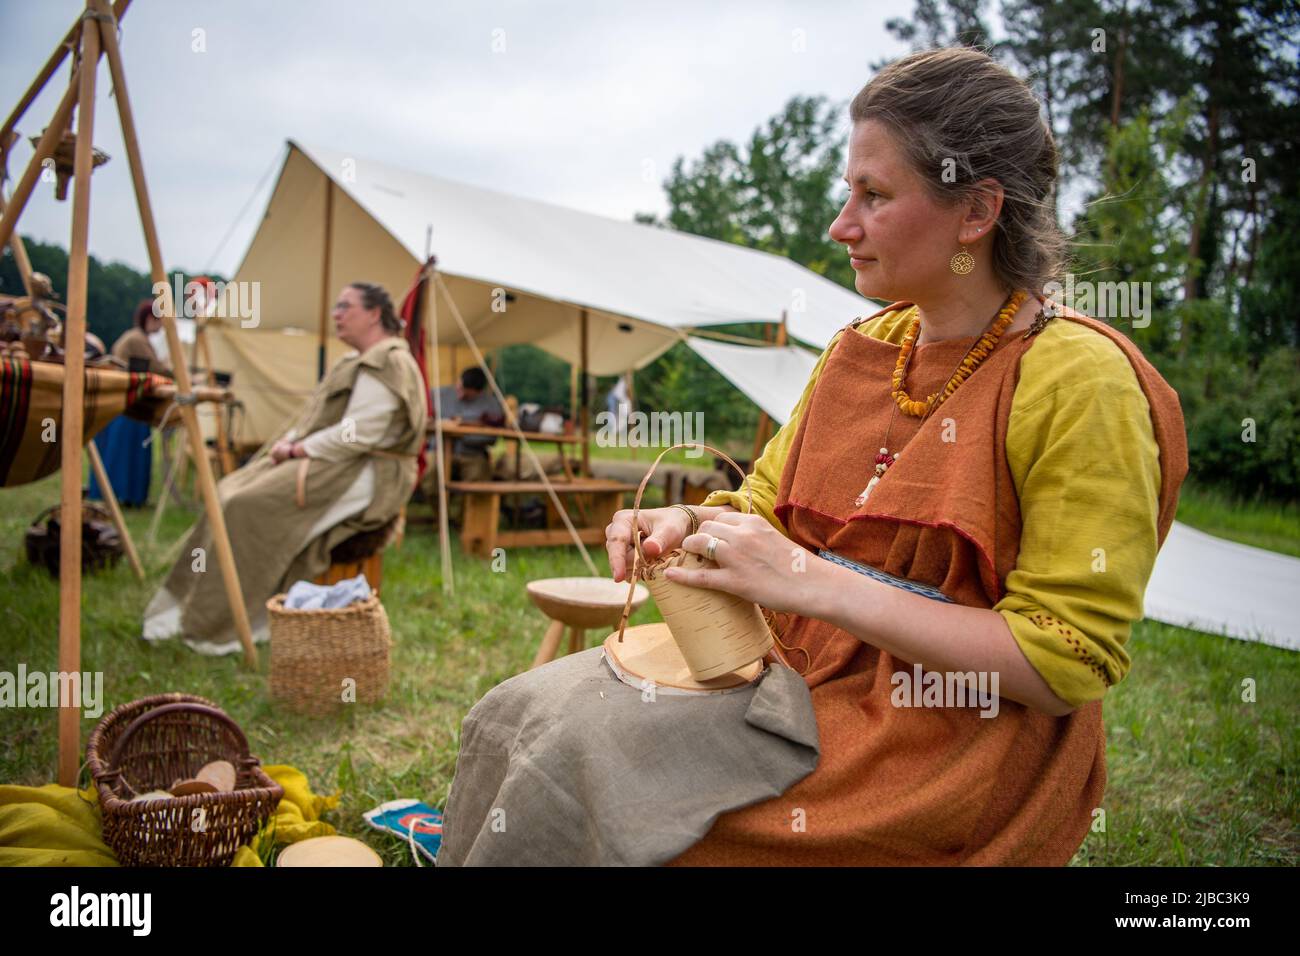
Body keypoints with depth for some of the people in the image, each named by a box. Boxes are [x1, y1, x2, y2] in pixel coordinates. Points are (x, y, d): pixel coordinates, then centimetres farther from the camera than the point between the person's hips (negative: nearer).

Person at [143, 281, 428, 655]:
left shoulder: (386, 364, -16)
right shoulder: (356, 361, 19)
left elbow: (356, 436, -23)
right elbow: (320, 418, 21)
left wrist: (297, 450, -14)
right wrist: (288, 440, 2)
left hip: (366, 475, -11)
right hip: (335, 462, 11)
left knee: (254, 507, -20)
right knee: (233, 492, 2)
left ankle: (217, 627, -10)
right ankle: (195, 610, 5)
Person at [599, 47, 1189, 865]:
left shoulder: (1080, 382, -15)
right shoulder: (861, 350, 6)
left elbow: (1063, 662, -18)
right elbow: (770, 503, 14)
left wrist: (817, 583, -25)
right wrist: (689, 523, -10)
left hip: (957, 761, -6)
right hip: (806, 700, 6)